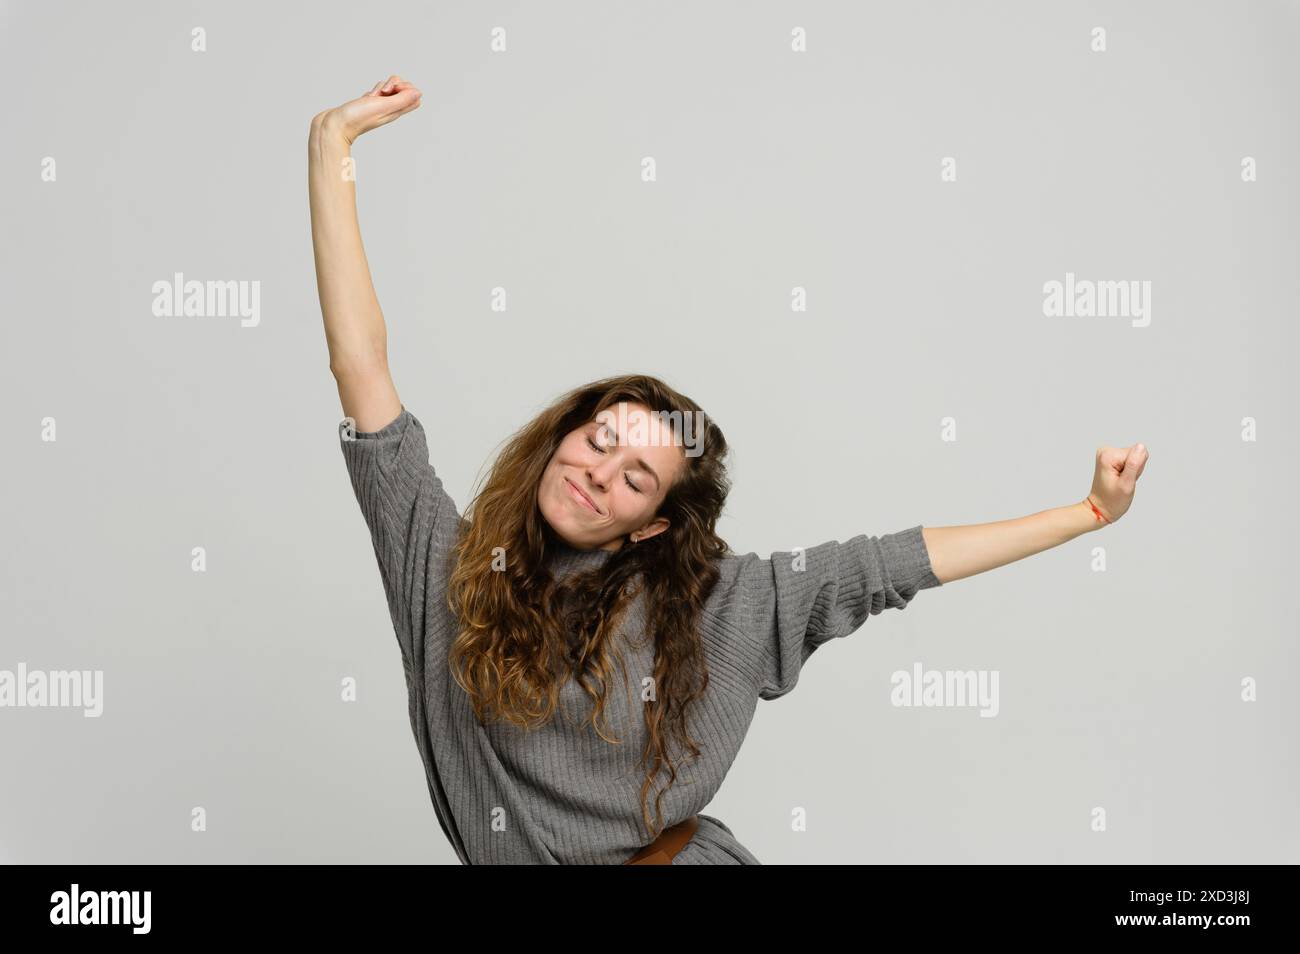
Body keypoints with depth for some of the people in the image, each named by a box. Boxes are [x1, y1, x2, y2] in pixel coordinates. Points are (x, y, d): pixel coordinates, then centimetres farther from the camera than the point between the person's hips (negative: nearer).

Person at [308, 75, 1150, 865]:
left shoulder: (710, 598, -2)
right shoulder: (446, 561, -3)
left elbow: (896, 564, 0)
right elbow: (360, 365, -7)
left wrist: (1090, 511, 0)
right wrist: (333, 147, -8)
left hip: (688, 852, -2)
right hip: (521, 854, 2)